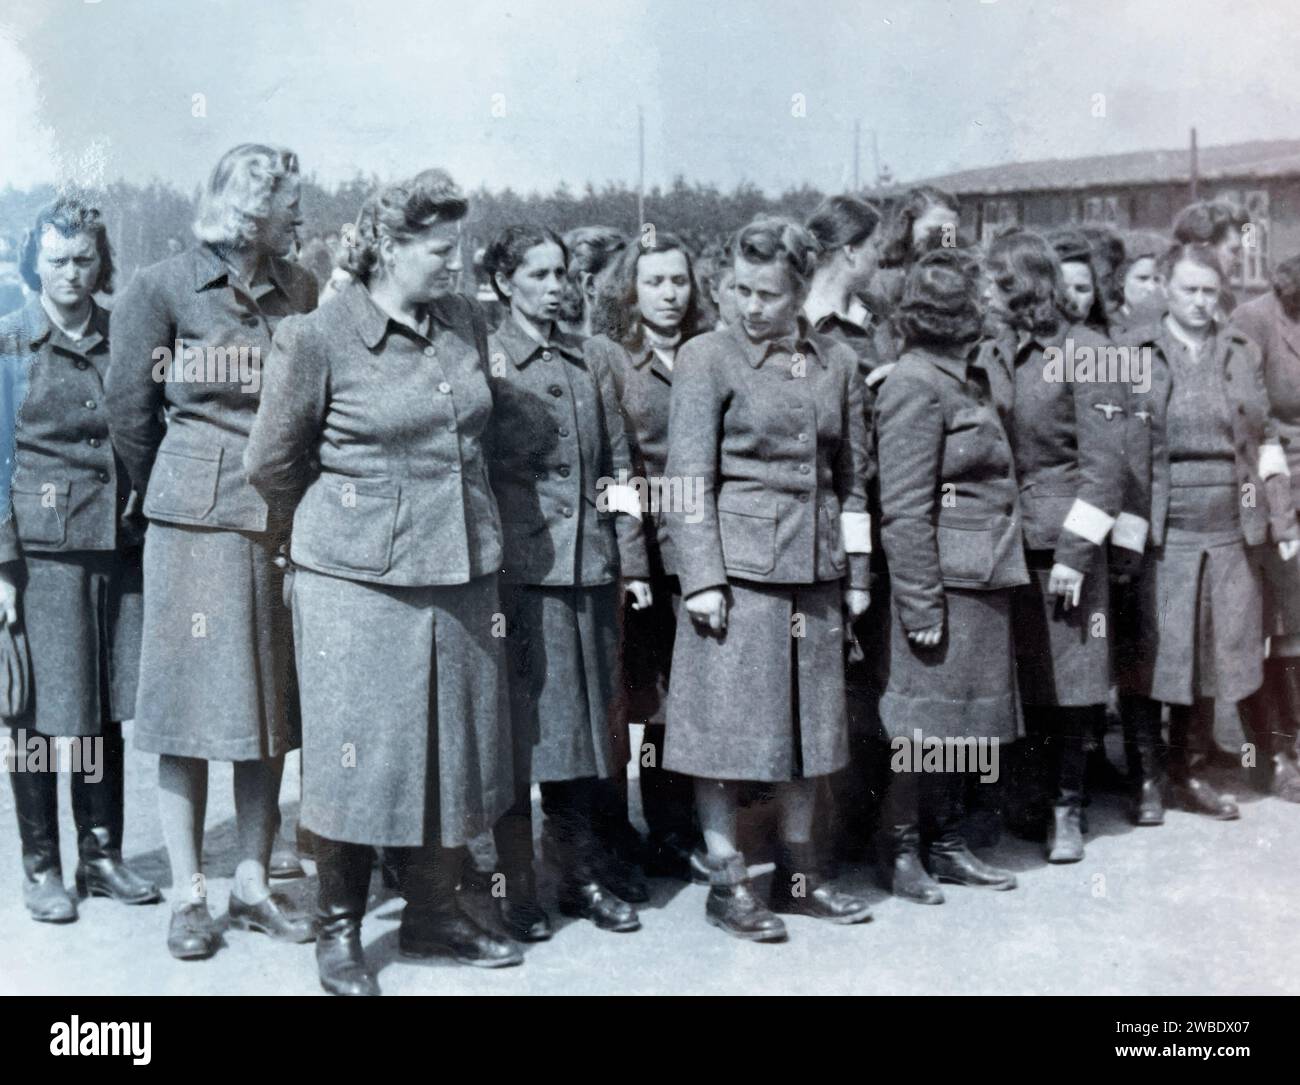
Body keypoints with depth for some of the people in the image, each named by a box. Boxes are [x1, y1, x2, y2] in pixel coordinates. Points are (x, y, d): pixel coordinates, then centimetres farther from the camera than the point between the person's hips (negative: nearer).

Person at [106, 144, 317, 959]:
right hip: (196, 523, -4)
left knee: (271, 703, 7)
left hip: (283, 519, 4)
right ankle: (190, 896, 12)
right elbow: (131, 413, 2)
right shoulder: (164, 288, -2)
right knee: (192, 702, 1)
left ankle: (253, 884, 18)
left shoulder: (299, 290, 10)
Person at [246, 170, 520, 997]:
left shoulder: (467, 325, 6)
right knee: (360, 749, 2)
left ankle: (434, 911, 29)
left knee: (454, 743, 12)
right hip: (360, 582, -5)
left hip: (462, 573, 5)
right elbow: (271, 463, -1)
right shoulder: (318, 338, -10)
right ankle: (339, 929, 20)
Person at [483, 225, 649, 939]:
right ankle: (516, 886, 12)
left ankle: (585, 877, 22)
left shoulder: (586, 361, 14)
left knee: (583, 722, 10)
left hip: (589, 568, 5)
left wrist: (631, 559, 10)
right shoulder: (485, 361, 0)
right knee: (523, 726, 0)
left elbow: (617, 463, 15)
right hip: (518, 568, -4)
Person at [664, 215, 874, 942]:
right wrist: (702, 578, -12)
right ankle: (728, 880, 12)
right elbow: (690, 477, -6)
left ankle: (799, 873, 25)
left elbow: (853, 477, 15)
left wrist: (857, 574, 11)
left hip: (815, 570, 5)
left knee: (811, 719, 11)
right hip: (738, 565, -5)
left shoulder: (838, 363, 11)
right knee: (726, 718, -1)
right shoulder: (707, 357, -2)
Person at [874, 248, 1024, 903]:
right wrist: (921, 603, -20)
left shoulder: (971, 377, 15)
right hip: (945, 579, -9)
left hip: (983, 580, 9)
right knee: (922, 719, 1)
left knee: (962, 717, 15)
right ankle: (902, 851, 14)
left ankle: (947, 843, 26)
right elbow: (905, 509, -18)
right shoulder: (916, 387, -14)